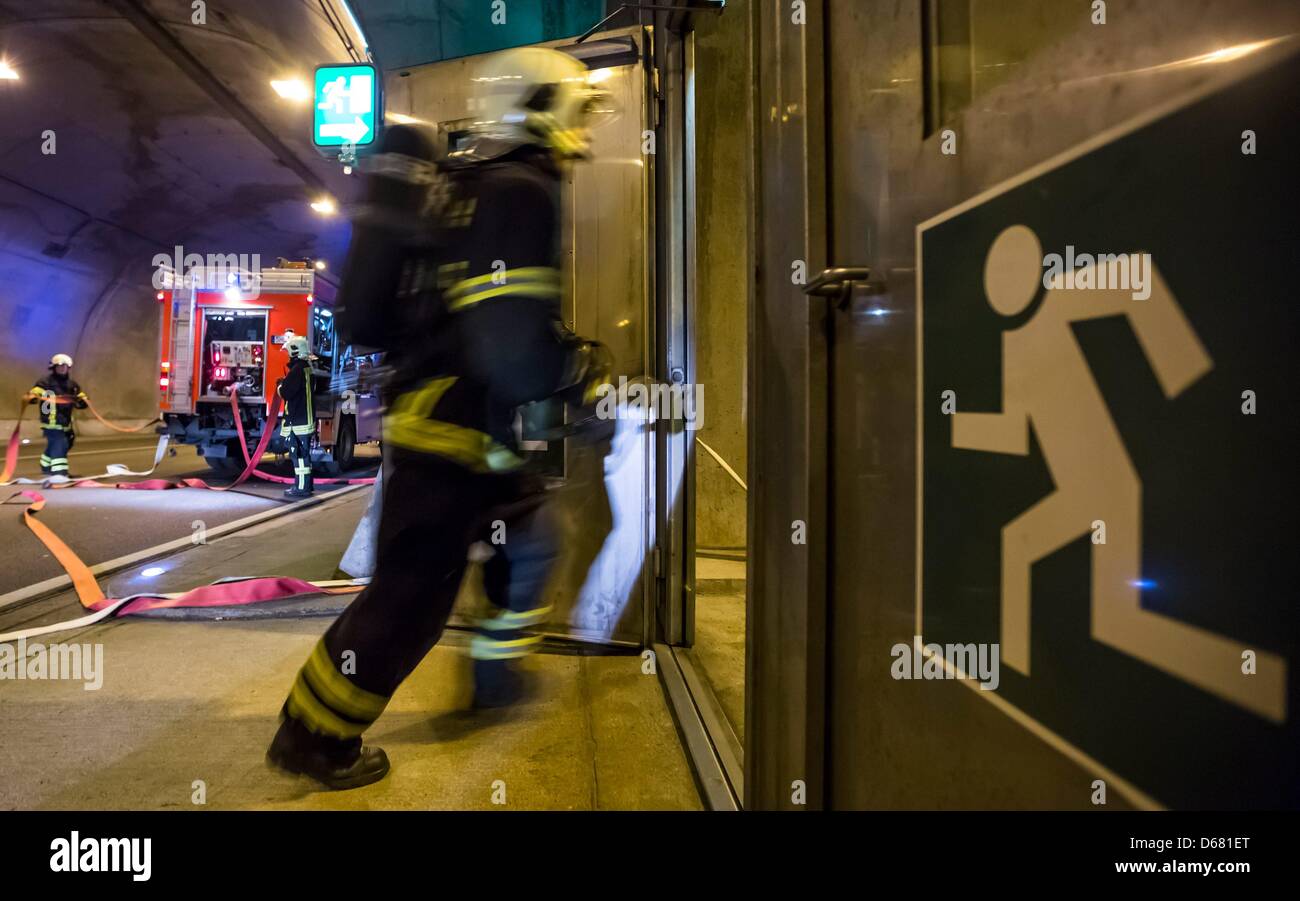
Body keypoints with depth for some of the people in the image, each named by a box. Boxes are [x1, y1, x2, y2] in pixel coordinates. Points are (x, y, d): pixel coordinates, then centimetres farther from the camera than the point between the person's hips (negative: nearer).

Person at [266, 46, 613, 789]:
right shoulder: (521, 196, -17)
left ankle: (498, 673, 40)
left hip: (432, 414, 10)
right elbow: (517, 350, -26)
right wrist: (587, 372, -8)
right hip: (451, 431, -10)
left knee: (528, 540, 24)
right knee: (412, 593, 2)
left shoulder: (461, 184, 13)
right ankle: (314, 735, 19)